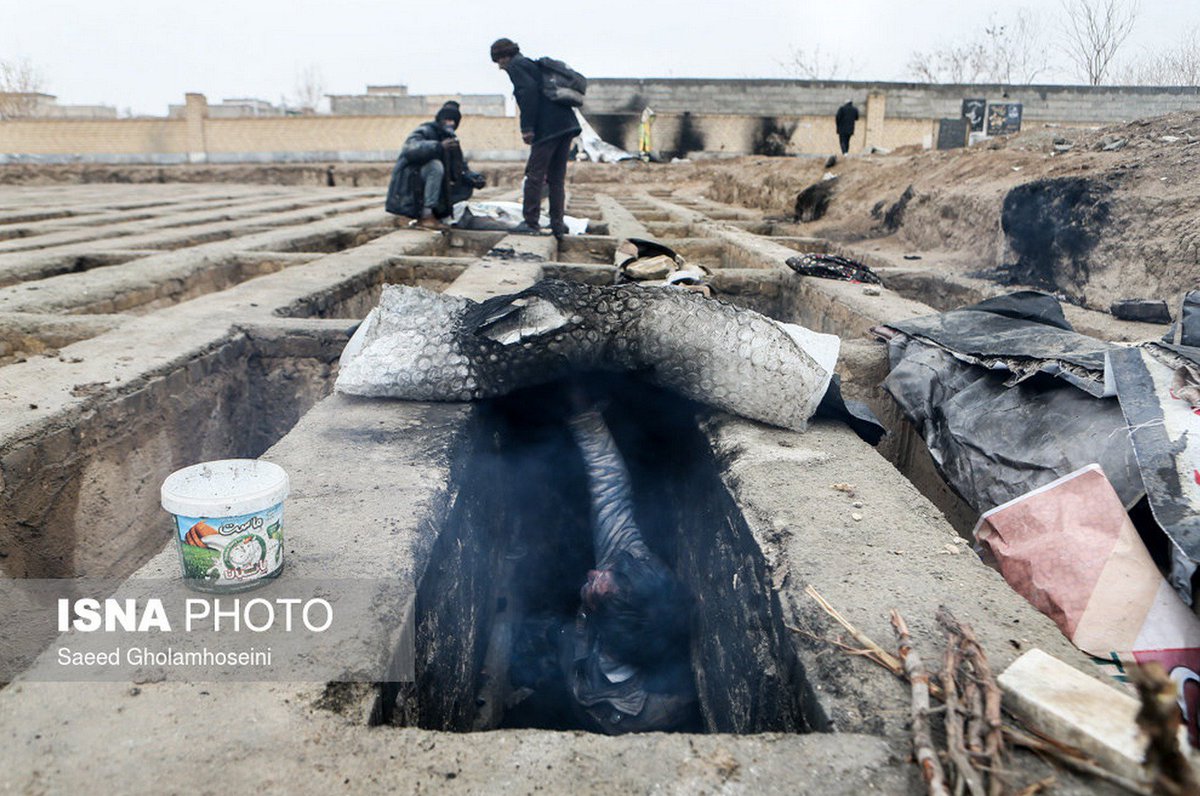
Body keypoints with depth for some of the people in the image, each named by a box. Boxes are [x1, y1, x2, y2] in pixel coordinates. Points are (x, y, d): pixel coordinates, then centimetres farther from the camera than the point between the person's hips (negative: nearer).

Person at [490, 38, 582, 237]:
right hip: (567, 124, 9)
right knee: (557, 176, 11)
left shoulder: (515, 65, 1)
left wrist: (527, 127, -16)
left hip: (548, 127, -9)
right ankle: (557, 224, 13)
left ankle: (531, 223, -2)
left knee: (535, 174, -4)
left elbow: (529, 90, -15)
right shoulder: (532, 63, 27)